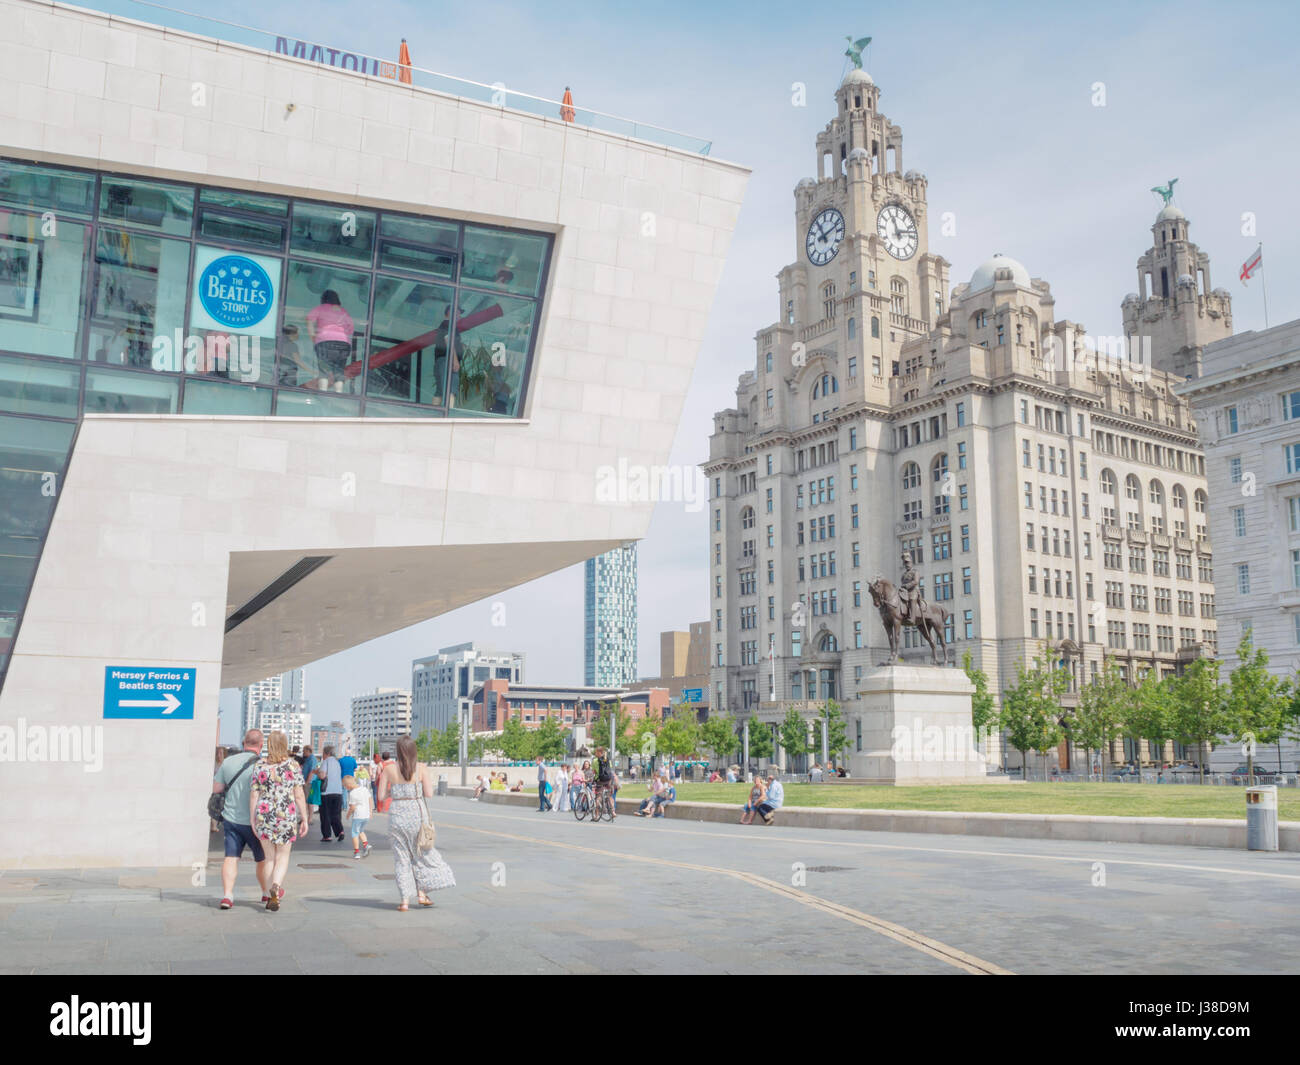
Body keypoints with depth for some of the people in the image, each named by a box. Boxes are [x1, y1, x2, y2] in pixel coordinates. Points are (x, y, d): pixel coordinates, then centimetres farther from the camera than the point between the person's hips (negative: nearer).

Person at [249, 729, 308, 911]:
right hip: (287, 815, -2)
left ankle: (272, 895, 17)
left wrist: (252, 819, 7)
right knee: (283, 856, 8)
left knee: (270, 857, 16)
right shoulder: (293, 765, -4)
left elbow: (253, 795, 1)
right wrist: (304, 819, 2)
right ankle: (276, 887, -16)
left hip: (263, 815, 2)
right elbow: (299, 795, -3)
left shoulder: (259, 765, 1)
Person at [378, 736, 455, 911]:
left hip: (398, 816, 1)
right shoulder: (421, 768, -4)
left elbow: (381, 796, 0)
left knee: (401, 857, 9)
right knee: (422, 853, 17)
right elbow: (429, 793, -7)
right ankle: (421, 893, 15)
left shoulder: (389, 769, -2)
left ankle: (405, 900, 7)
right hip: (417, 813, 0)